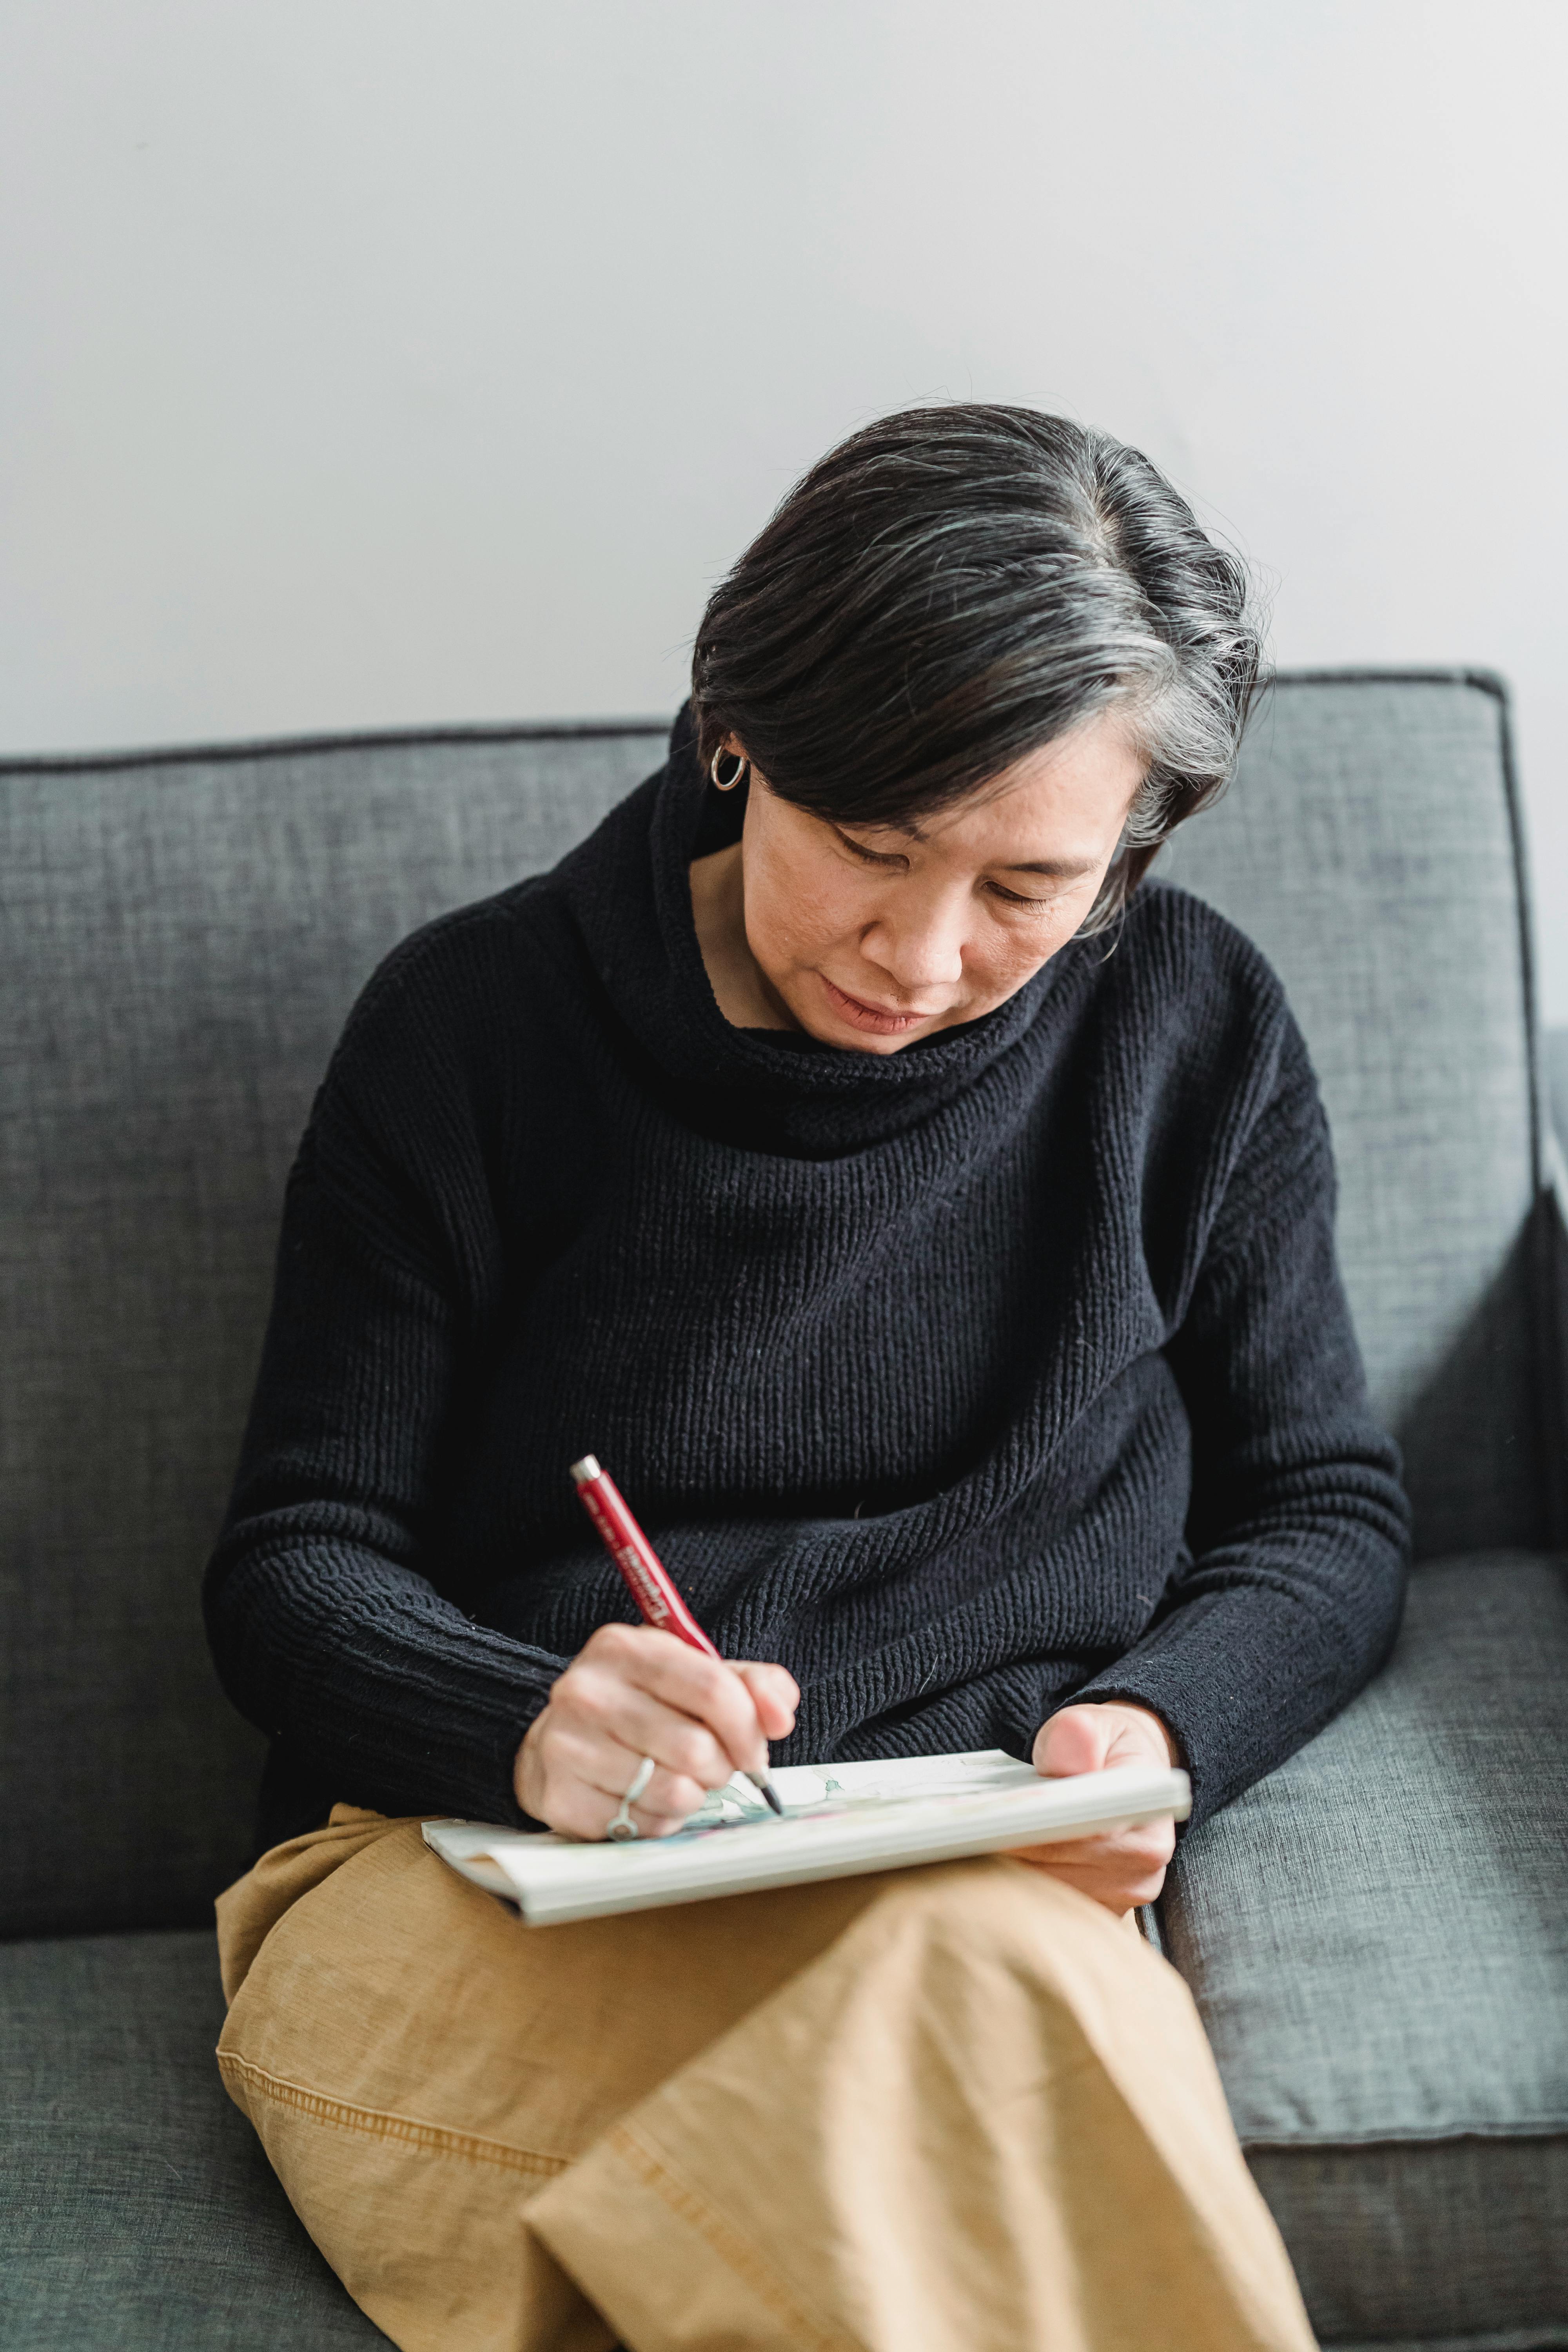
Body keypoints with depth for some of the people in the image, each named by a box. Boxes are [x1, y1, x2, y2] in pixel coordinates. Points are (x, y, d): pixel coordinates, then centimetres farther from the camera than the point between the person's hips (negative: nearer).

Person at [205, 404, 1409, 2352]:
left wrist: (1157, 1729, -7)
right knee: (965, 2026, -35)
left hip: (996, 1893, 2)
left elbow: (1325, 1511, 16)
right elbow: (293, 1566, 3)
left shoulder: (1195, 1035, 8)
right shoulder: (476, 1024, 3)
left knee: (998, 1990, -36)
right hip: (474, 1883, -2)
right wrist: (526, 1726, -19)